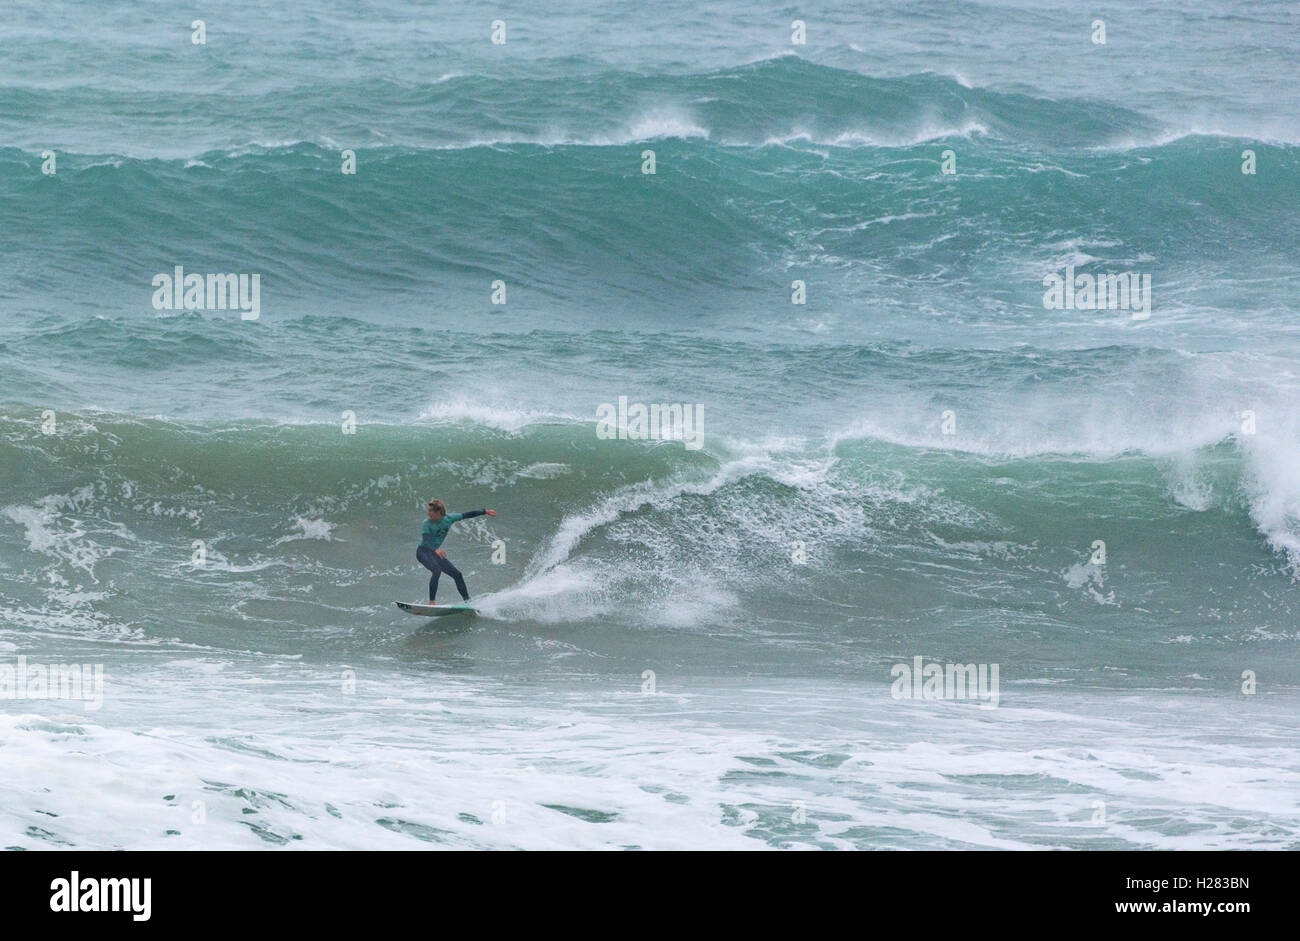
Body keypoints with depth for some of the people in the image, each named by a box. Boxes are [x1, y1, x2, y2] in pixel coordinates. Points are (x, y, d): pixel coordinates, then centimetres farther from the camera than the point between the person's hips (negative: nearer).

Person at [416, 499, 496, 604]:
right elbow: (426, 542, -34)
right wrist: (436, 550, -54)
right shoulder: (427, 524, -21)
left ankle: (468, 601, 11)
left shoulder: (449, 519, -5)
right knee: (437, 570, -32)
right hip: (423, 552, -6)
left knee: (457, 574, 2)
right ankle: (432, 602, -33)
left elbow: (467, 515, 7)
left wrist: (485, 512, 11)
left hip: (435, 553, 6)